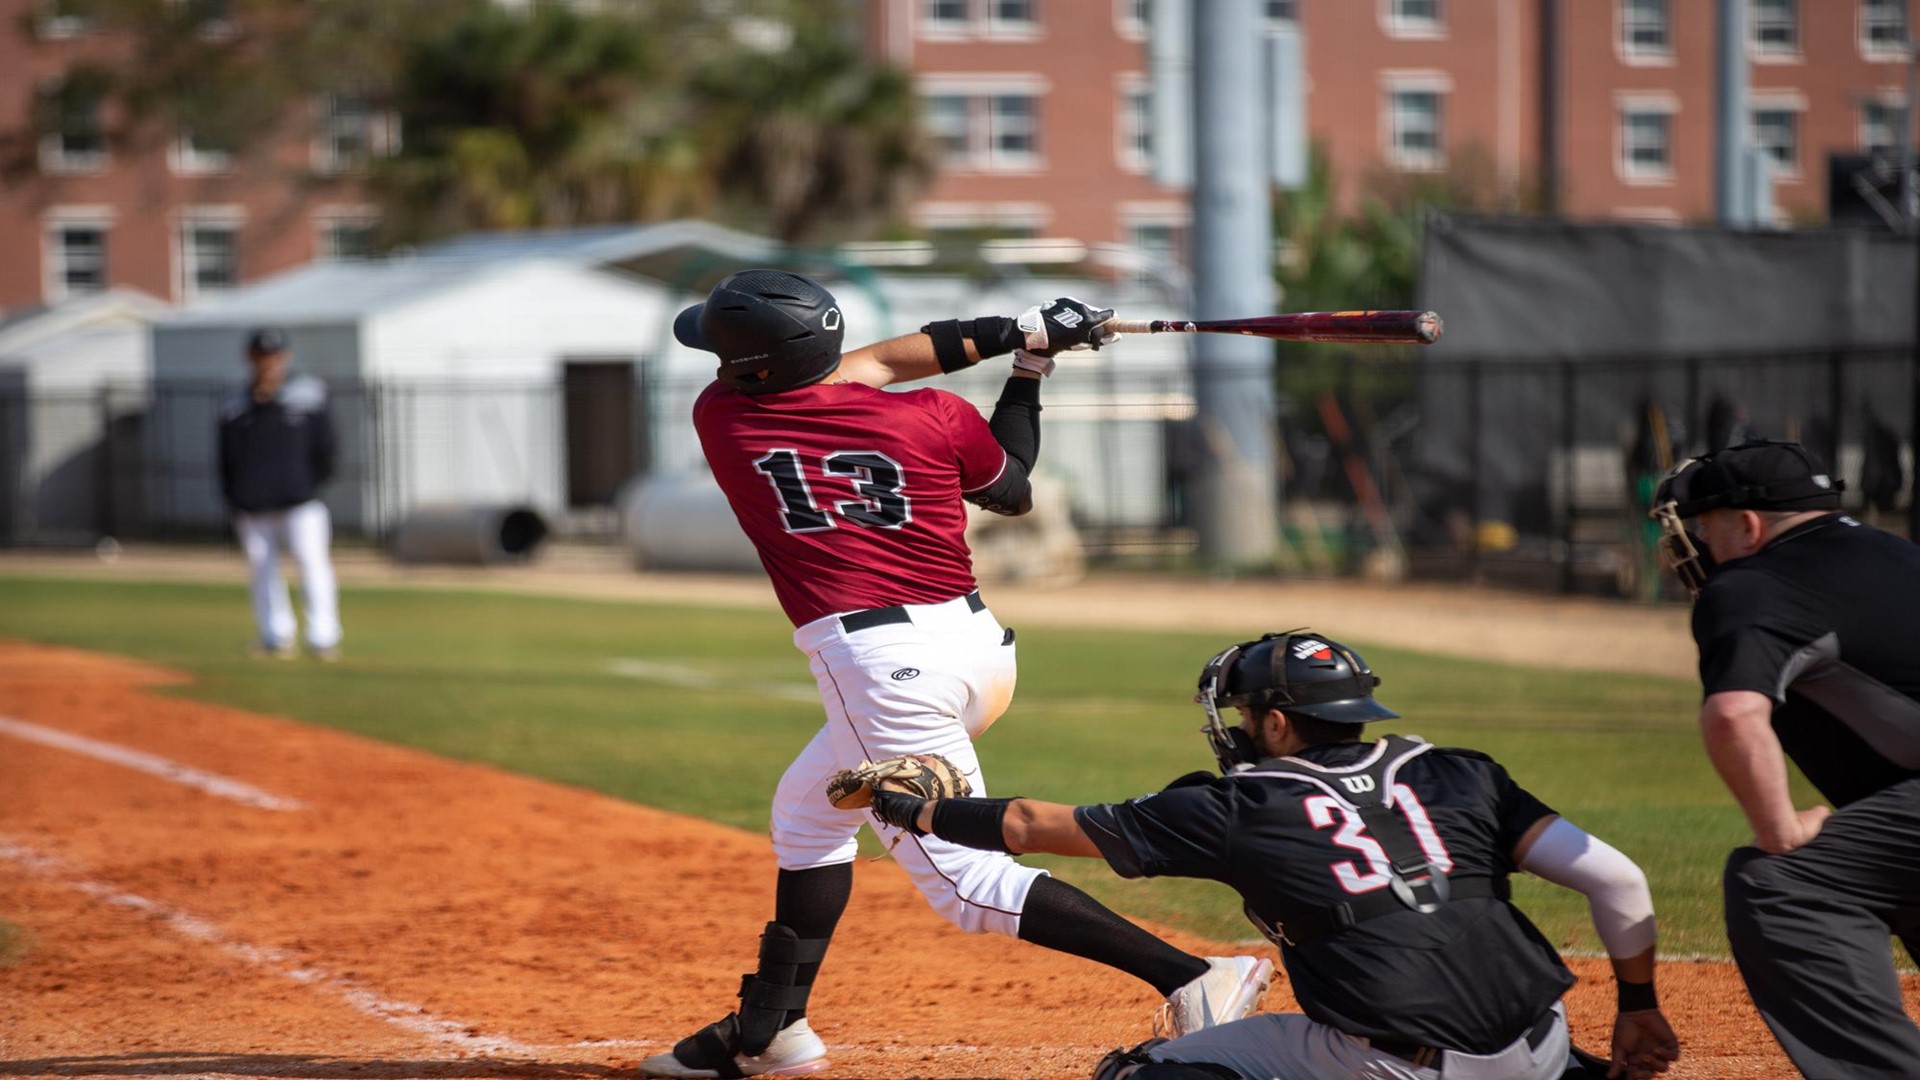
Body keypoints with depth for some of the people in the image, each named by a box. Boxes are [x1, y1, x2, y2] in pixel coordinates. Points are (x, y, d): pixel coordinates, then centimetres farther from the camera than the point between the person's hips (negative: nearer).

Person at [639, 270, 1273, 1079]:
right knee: (808, 810, 27)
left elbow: (866, 368, 11)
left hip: (883, 666, -7)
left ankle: (1194, 978, -20)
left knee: (965, 883, -7)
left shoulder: (722, 418, 0)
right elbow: (1012, 491, 21)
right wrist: (1028, 362, 28)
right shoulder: (933, 418, 3)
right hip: (979, 645, 7)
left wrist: (1012, 337, 13)